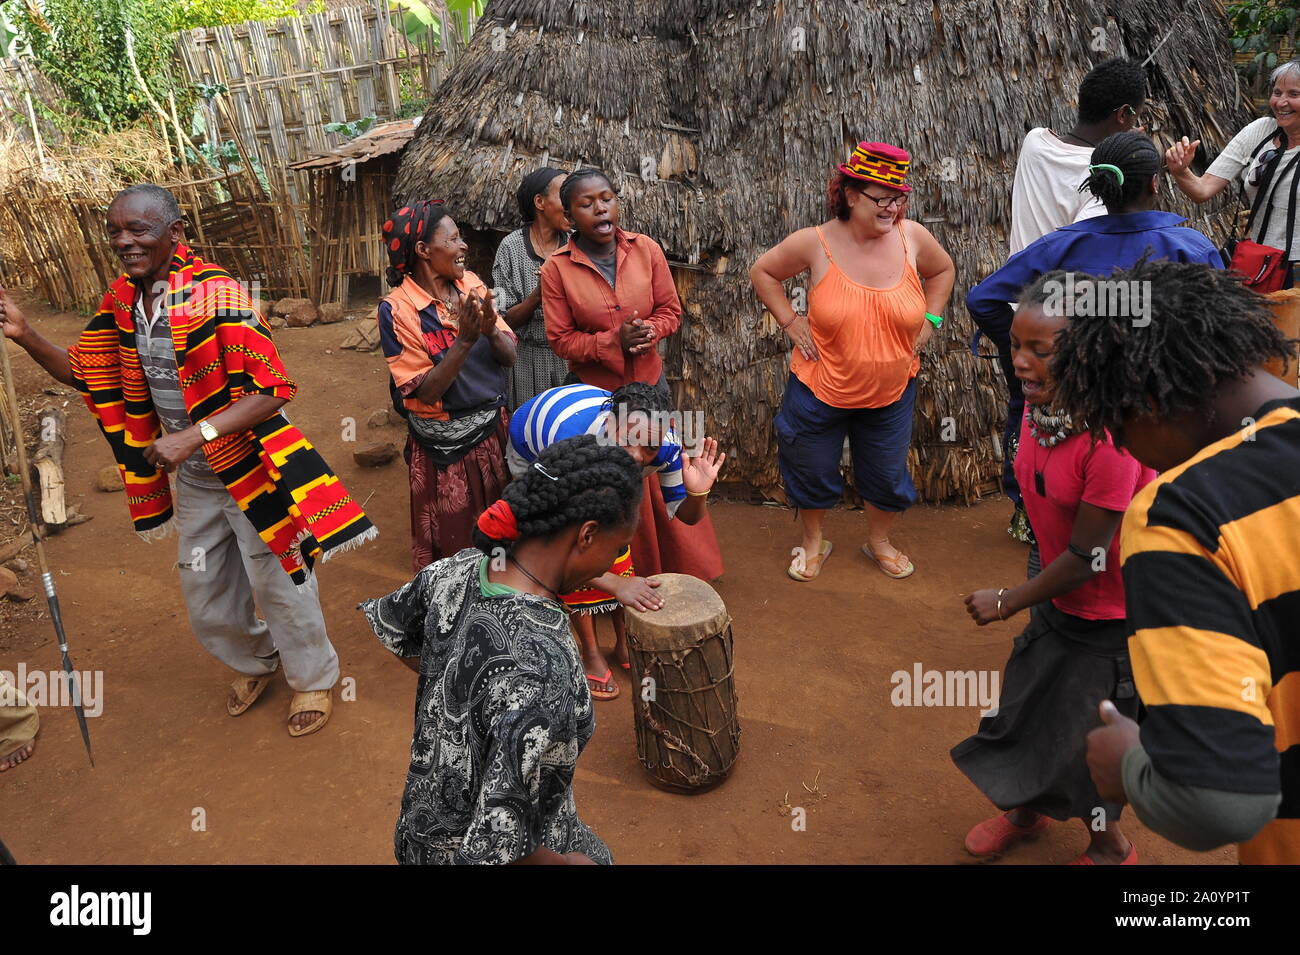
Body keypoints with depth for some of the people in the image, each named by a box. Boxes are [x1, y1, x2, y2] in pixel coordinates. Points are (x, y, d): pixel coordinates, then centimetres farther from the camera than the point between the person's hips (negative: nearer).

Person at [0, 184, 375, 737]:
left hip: (251, 470, -7)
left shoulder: (215, 293, -22)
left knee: (279, 587, 8)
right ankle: (257, 661, 47)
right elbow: (86, 375, 9)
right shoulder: (122, 301, 0)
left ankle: (313, 680, 33)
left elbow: (271, 389, -28)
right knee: (206, 601, 19)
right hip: (193, 480, 7)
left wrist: (195, 435, -35)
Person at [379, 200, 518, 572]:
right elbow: (425, 392, -20)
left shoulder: (472, 285, -3)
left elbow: (509, 357, -3)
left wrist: (490, 331, -24)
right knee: (450, 541, 12)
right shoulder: (397, 308, -17)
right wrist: (465, 340, -29)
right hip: (444, 443, -5)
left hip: (492, 426, 5)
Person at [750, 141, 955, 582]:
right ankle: (813, 542, 44)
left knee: (887, 475, 19)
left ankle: (878, 541, 47)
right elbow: (762, 271, -1)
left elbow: (943, 270, 12)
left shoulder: (913, 236, -10)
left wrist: (929, 320, 2)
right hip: (821, 390, -2)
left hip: (891, 392, 2)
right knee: (813, 473, 17)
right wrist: (790, 321, -8)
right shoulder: (816, 243, -17)